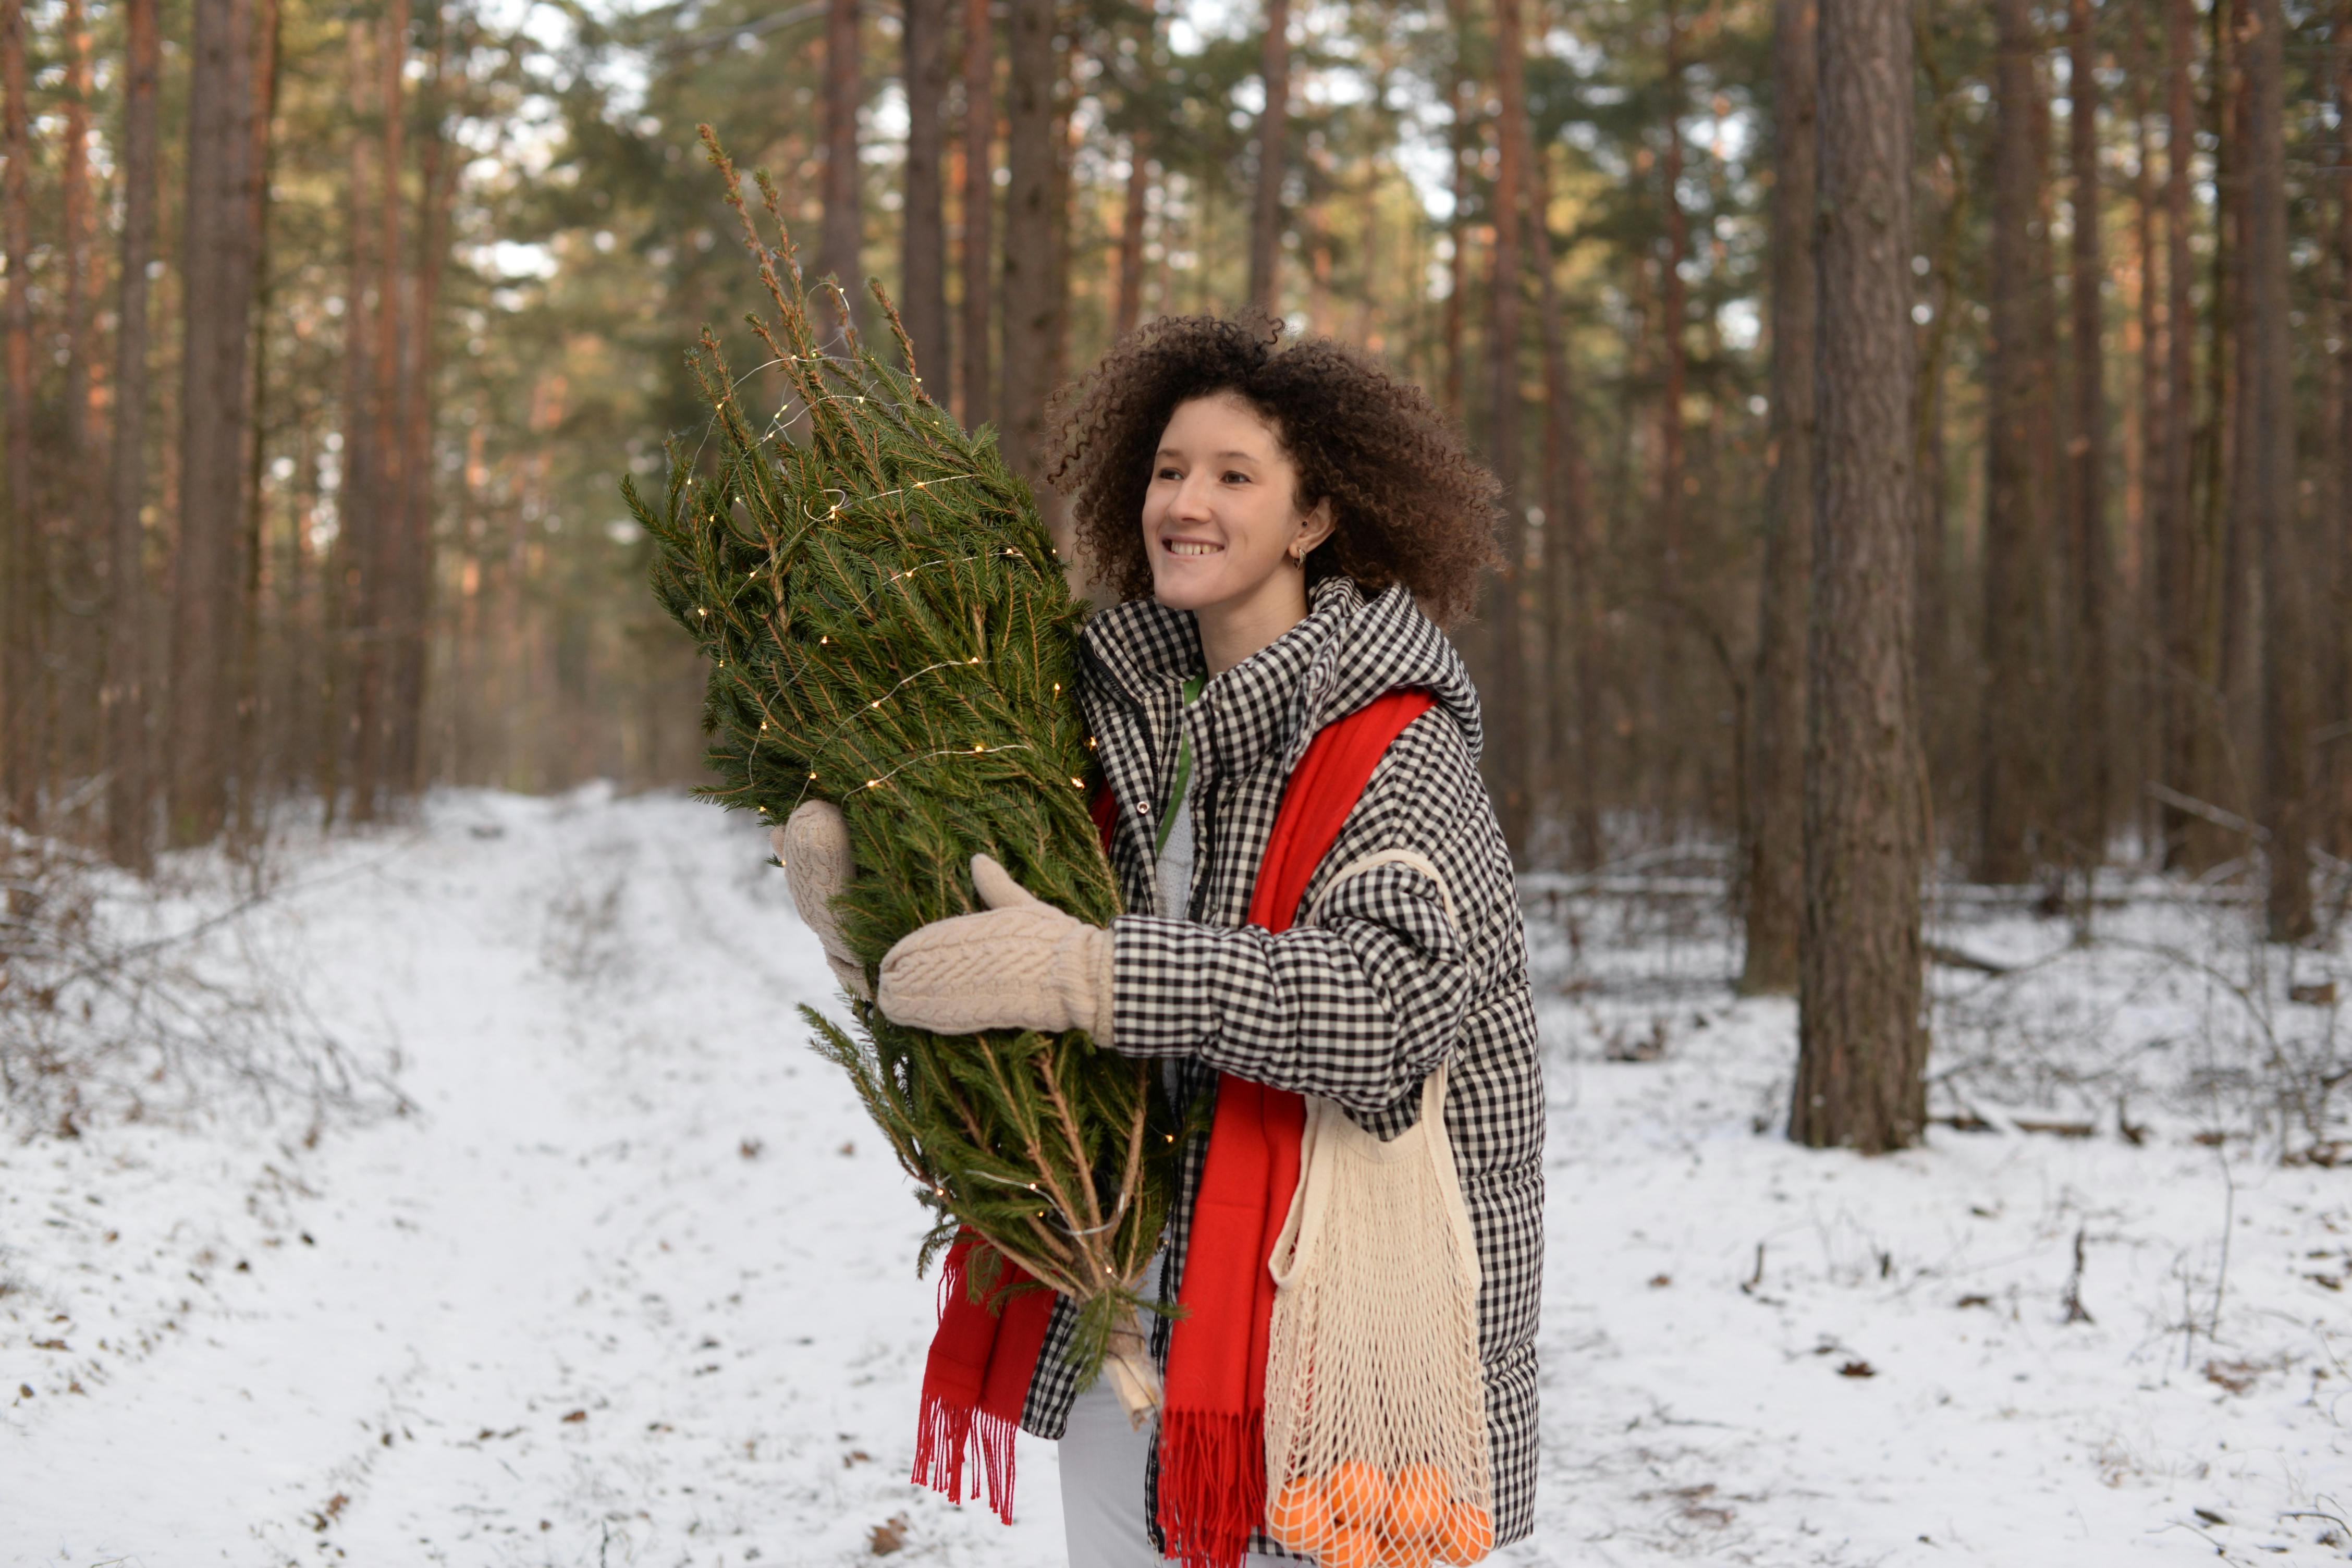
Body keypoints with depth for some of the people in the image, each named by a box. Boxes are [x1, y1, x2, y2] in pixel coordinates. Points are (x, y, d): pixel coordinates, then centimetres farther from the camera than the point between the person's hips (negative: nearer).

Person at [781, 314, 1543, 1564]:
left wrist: (1086, 976, -36)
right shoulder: (1130, 695, 4)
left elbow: (1406, 992, -30)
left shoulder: (1395, 739, -14)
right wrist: (843, 864, -13)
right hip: (1125, 1283, 6)